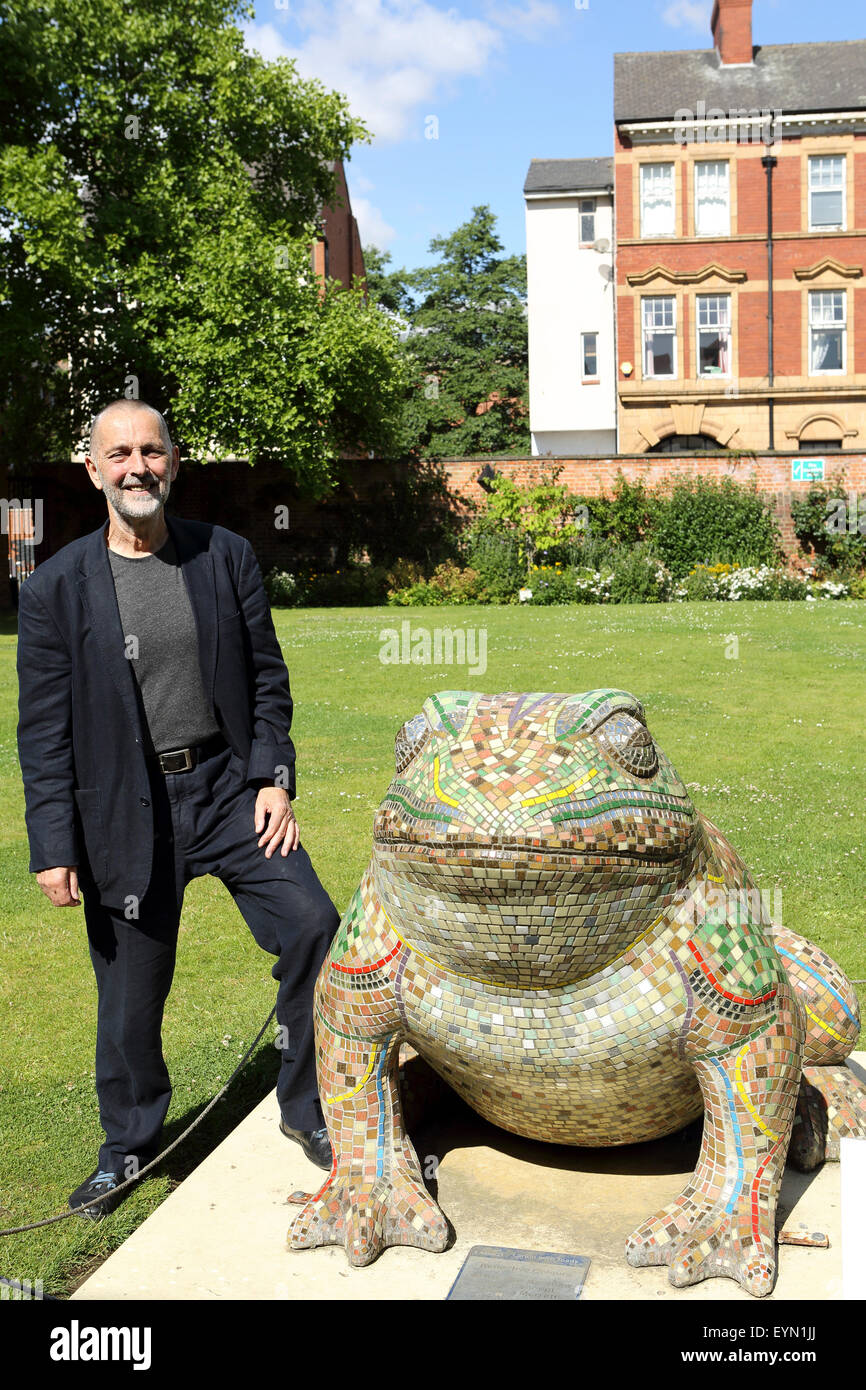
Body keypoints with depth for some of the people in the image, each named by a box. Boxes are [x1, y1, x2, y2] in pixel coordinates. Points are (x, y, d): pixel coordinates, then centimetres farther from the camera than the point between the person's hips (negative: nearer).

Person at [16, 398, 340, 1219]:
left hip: (228, 786, 2)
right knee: (130, 992, 10)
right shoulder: (56, 588, -4)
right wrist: (53, 847, -7)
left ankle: (304, 1108, 12)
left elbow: (267, 675, 6)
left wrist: (274, 777, -4)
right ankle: (128, 1144, 36)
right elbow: (44, 731, -3)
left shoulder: (226, 557, 2)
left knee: (313, 926, -11)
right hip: (126, 810, -1)